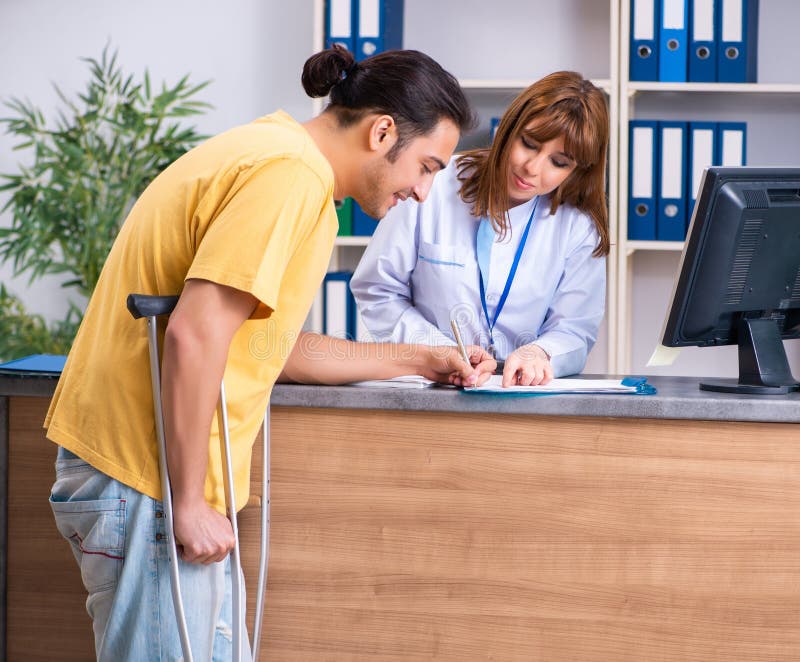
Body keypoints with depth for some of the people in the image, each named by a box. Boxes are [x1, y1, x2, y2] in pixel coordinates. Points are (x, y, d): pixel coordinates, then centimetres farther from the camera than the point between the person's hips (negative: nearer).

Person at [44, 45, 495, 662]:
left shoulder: (269, 152, 17)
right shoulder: (290, 174, -16)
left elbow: (270, 347, 23)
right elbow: (194, 335, -23)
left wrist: (419, 360, 24)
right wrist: (189, 502, -19)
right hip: (147, 481, -10)